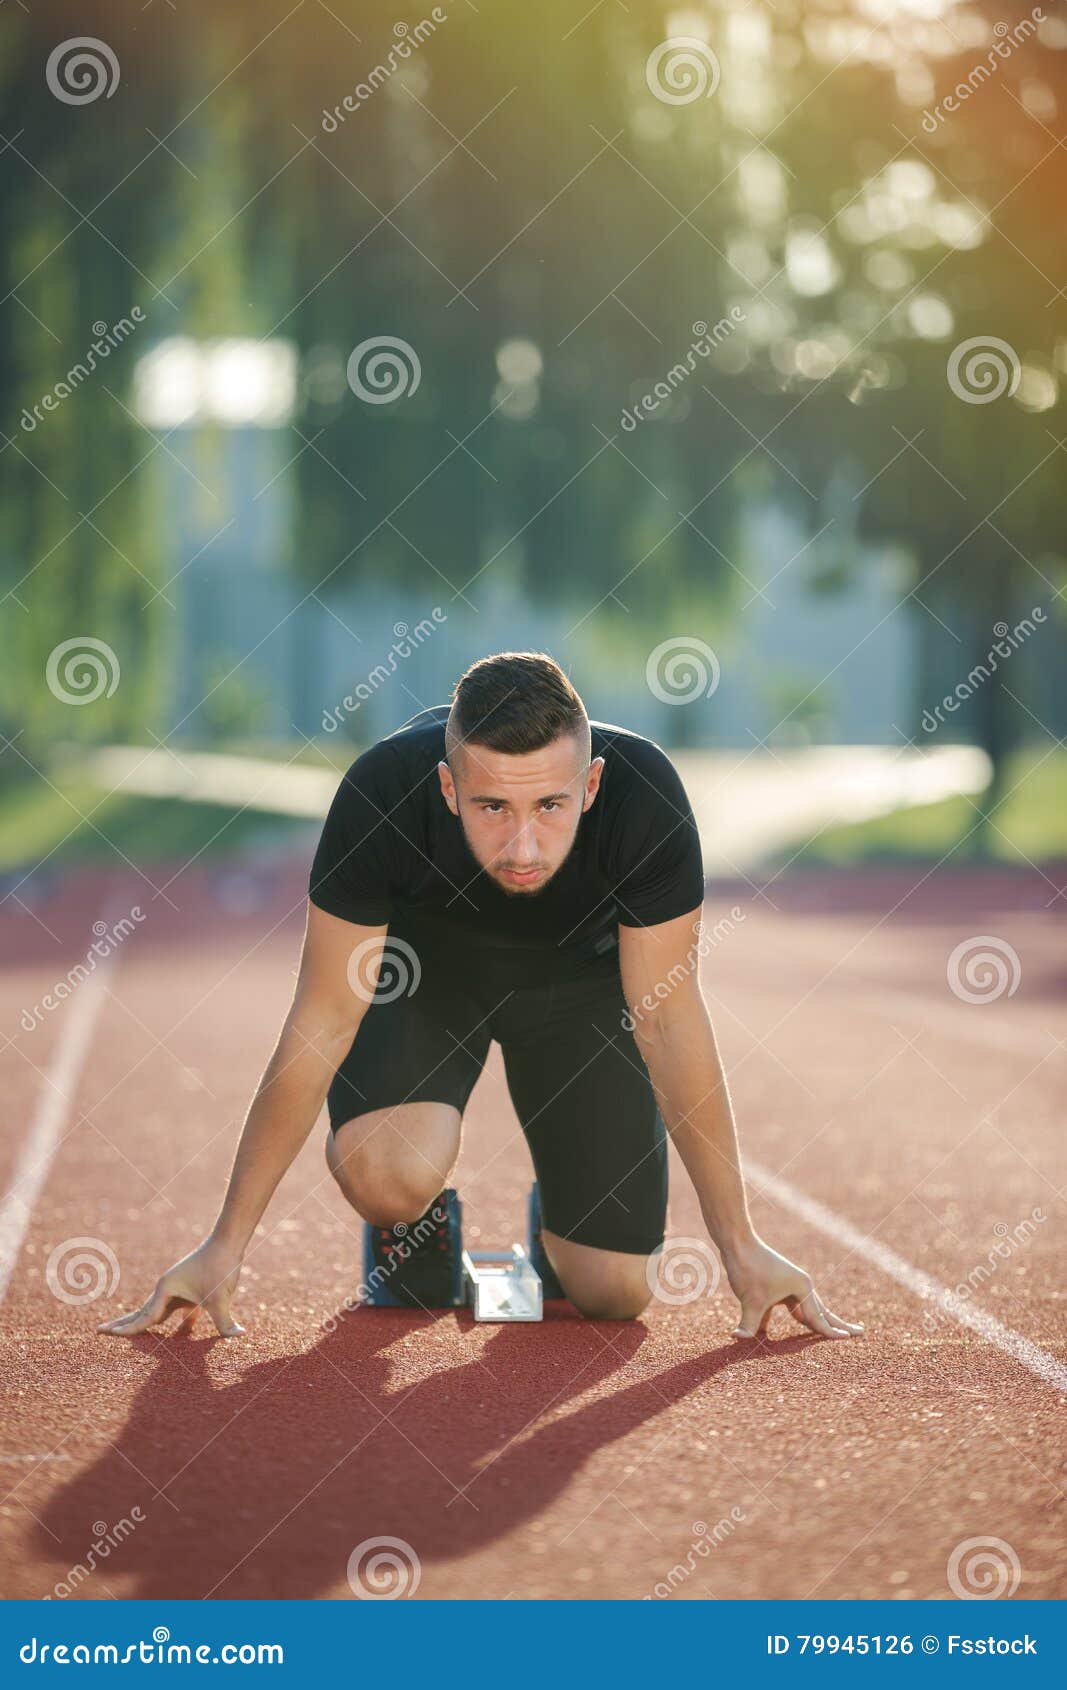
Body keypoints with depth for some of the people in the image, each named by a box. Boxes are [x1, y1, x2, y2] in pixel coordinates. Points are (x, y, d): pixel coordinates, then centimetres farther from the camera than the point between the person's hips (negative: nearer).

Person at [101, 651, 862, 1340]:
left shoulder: (645, 796, -37)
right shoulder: (382, 793, -37)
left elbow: (670, 1019, -23)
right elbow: (322, 1026, -27)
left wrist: (741, 1246, -18)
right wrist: (224, 1247, -23)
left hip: (579, 978, 1)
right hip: (423, 961, -1)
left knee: (614, 1290, -9)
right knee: (387, 1178, -32)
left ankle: (561, 1226, 27)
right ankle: (418, 1231, 5)